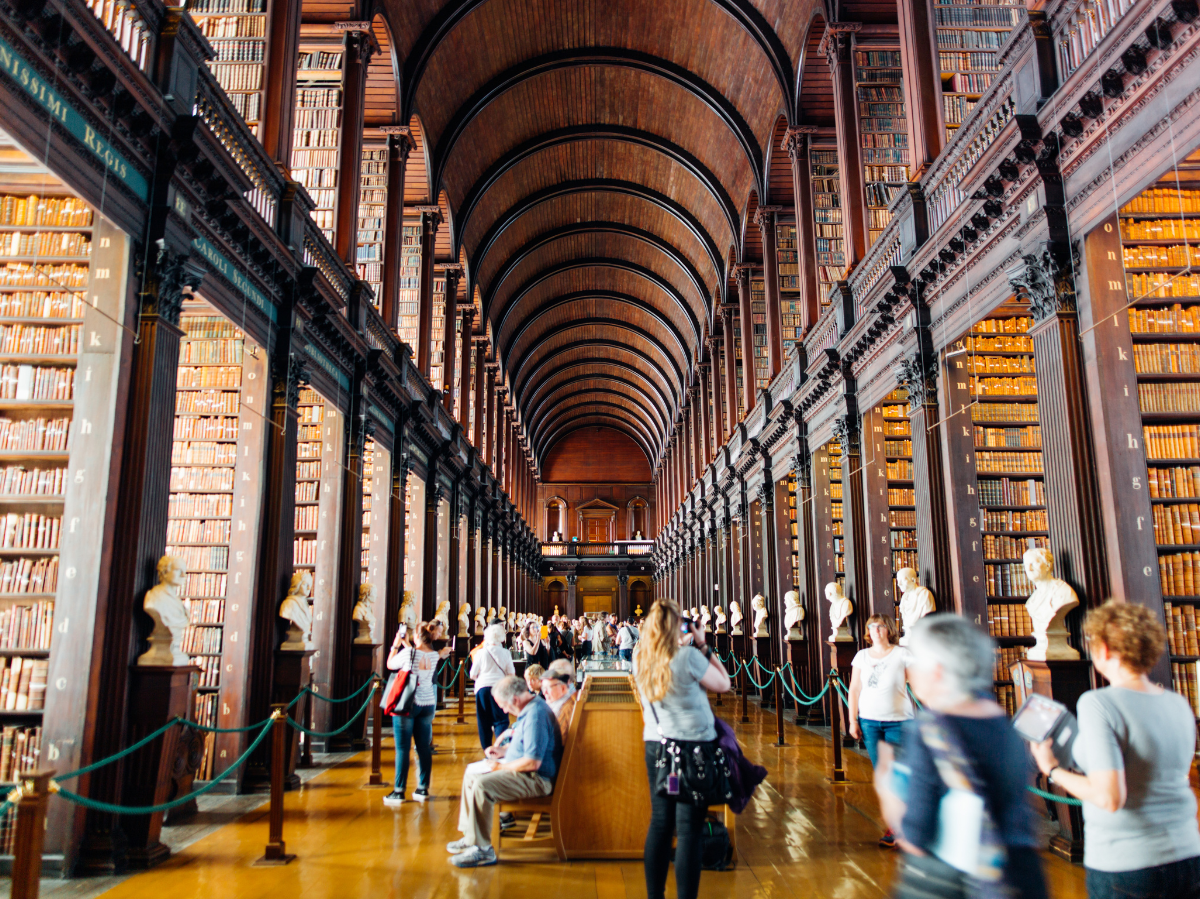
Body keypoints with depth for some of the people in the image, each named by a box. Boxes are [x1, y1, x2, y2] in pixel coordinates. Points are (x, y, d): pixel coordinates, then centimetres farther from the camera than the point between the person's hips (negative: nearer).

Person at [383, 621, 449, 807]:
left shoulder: (408, 652, -14)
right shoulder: (435, 655, -1)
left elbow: (390, 665, 2)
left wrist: (396, 644, 11)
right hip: (427, 704, 5)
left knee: (402, 748, 0)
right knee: (424, 748, 9)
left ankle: (399, 791, 2)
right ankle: (423, 789, 15)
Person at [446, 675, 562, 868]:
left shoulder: (536, 715, -25)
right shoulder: (530, 707, 9)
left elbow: (533, 762, -29)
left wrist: (501, 766, -16)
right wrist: (502, 751, 13)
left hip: (536, 779, -12)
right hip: (520, 769, 12)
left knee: (481, 786, -26)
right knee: (471, 774, 15)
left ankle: (482, 850, -16)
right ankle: (470, 837, 19)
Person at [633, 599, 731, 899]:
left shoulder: (640, 658, 0)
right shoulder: (689, 657, -17)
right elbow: (723, 684, -4)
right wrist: (703, 645, -2)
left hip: (655, 746, 5)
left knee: (659, 823, 13)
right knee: (689, 829, 2)